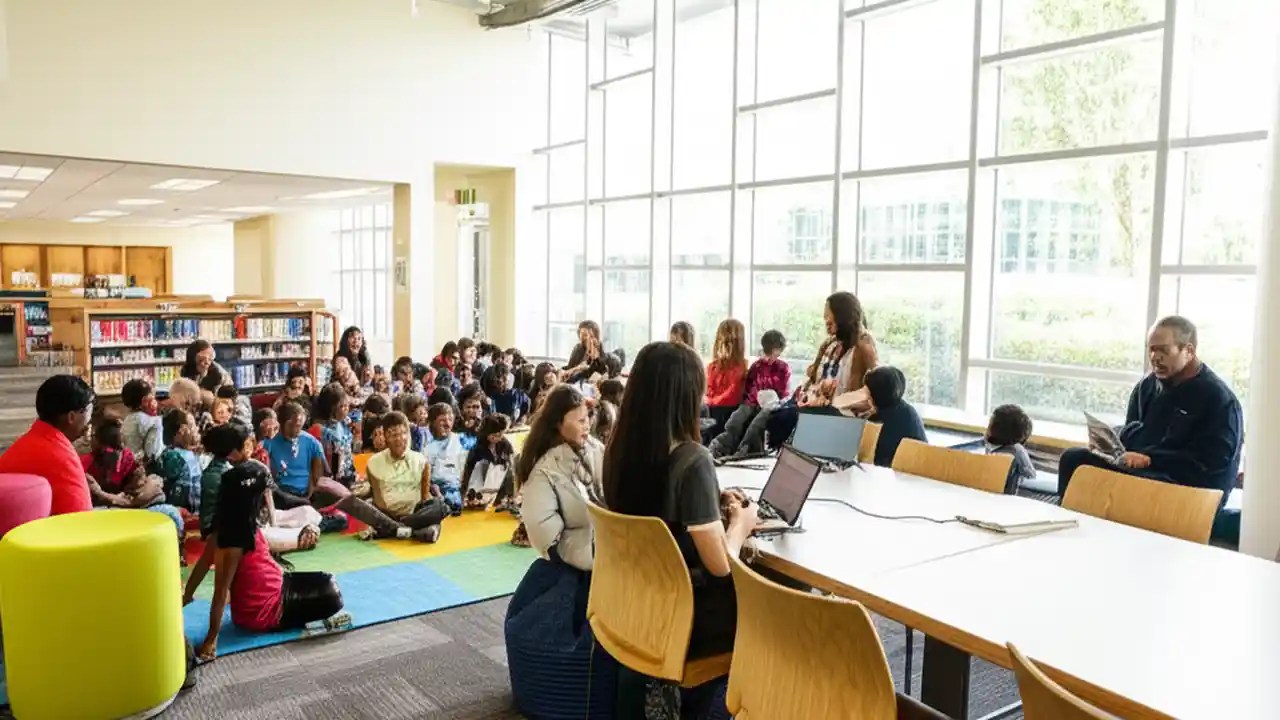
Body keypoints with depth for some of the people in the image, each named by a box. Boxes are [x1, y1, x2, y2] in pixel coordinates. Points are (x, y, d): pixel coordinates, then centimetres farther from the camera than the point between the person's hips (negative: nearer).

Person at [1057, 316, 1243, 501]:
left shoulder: (1218, 399, -8)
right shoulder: (1147, 386, 14)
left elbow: (1208, 463, -15)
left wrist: (1151, 459, -20)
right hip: (1140, 469, 7)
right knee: (1074, 457, -14)